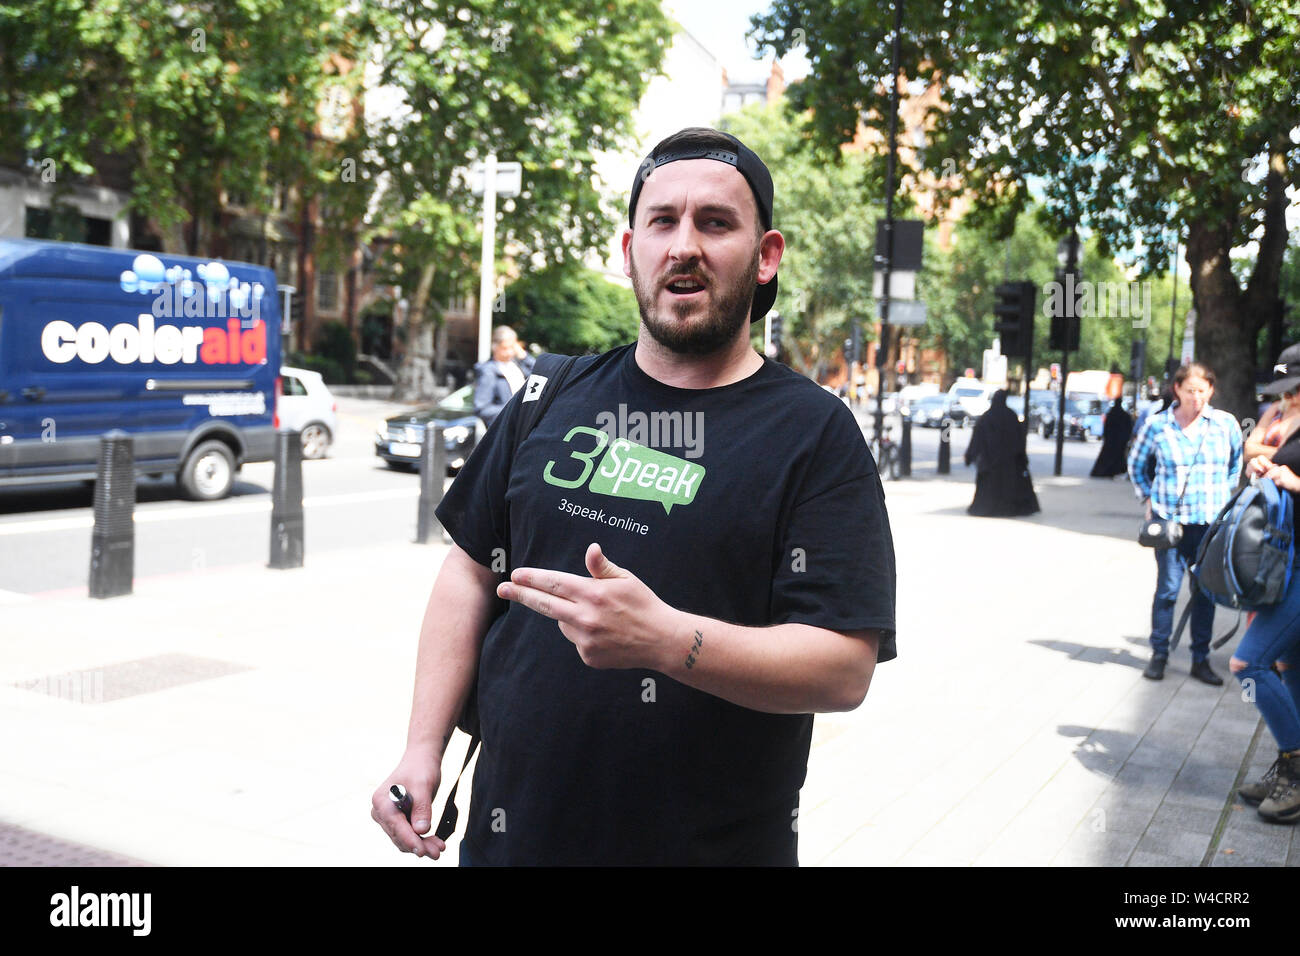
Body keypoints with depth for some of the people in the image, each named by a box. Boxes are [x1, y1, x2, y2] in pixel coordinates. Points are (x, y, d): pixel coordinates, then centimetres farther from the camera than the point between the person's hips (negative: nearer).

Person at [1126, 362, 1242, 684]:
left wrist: (1224, 494, 14)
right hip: (1170, 520, -1)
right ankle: (1159, 654, 12)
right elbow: (1136, 464, 14)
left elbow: (1237, 462, 20)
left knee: (1205, 591, 6)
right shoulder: (1157, 425, -2)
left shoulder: (1226, 424, 2)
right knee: (1167, 588, -3)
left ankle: (1201, 659, 17)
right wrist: (1148, 498, 8)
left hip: (1211, 523, 1)